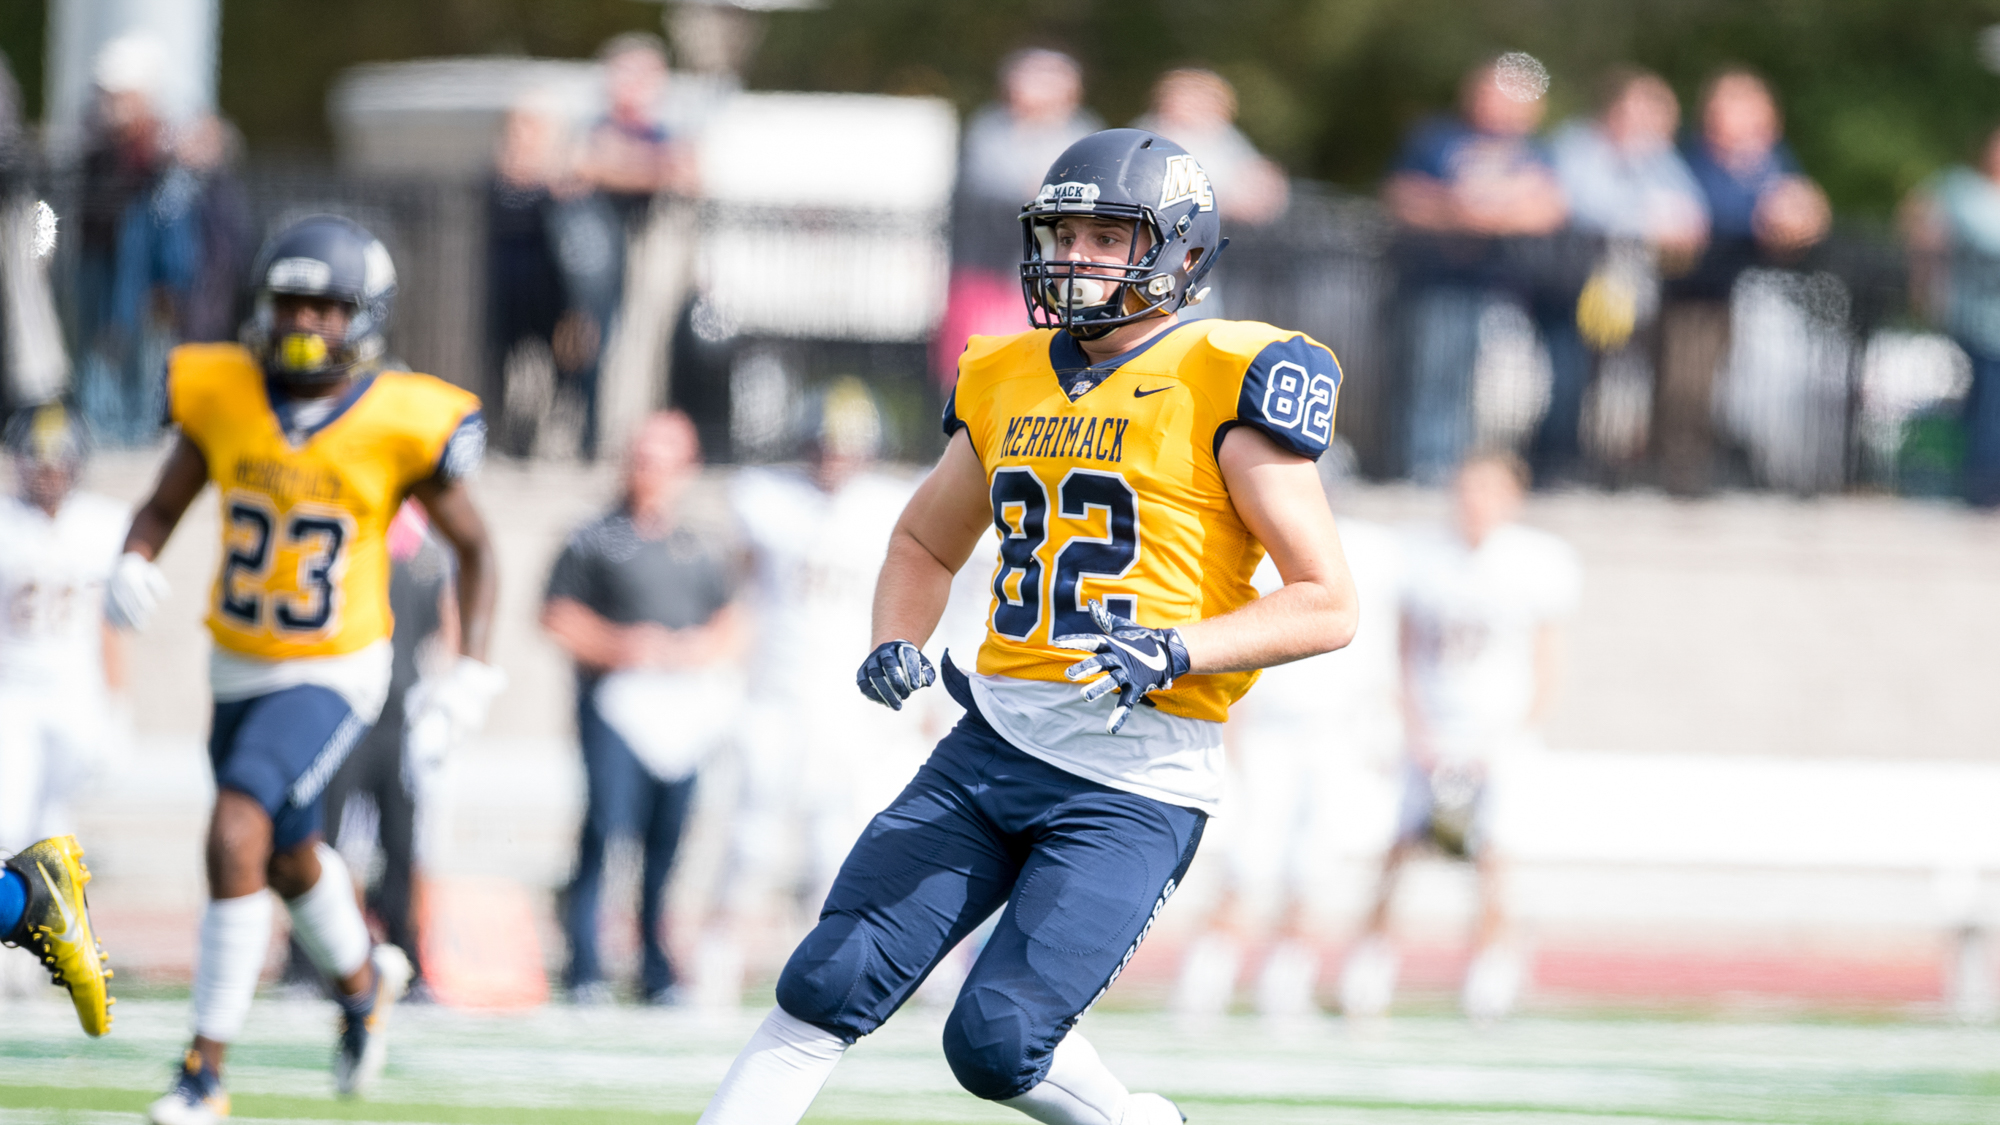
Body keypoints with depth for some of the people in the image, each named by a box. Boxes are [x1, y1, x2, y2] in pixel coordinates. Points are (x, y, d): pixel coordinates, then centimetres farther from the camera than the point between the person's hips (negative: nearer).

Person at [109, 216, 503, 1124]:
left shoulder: (399, 425, -15)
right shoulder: (221, 396, -8)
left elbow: (472, 546, -2)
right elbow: (162, 508, 4)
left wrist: (472, 671, -10)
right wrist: (132, 567, -18)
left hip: (333, 673, -5)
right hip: (239, 667, 5)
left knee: (237, 837, -22)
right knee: (289, 859, 23)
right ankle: (363, 978, 55)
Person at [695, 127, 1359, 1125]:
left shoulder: (1221, 385, -6)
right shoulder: (1007, 380, 14)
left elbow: (1327, 604, -7)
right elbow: (924, 542, 29)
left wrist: (1178, 649, -21)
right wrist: (897, 645, 8)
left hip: (1135, 775, -6)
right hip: (995, 735, 6)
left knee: (995, 1044, -12)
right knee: (827, 986, -6)